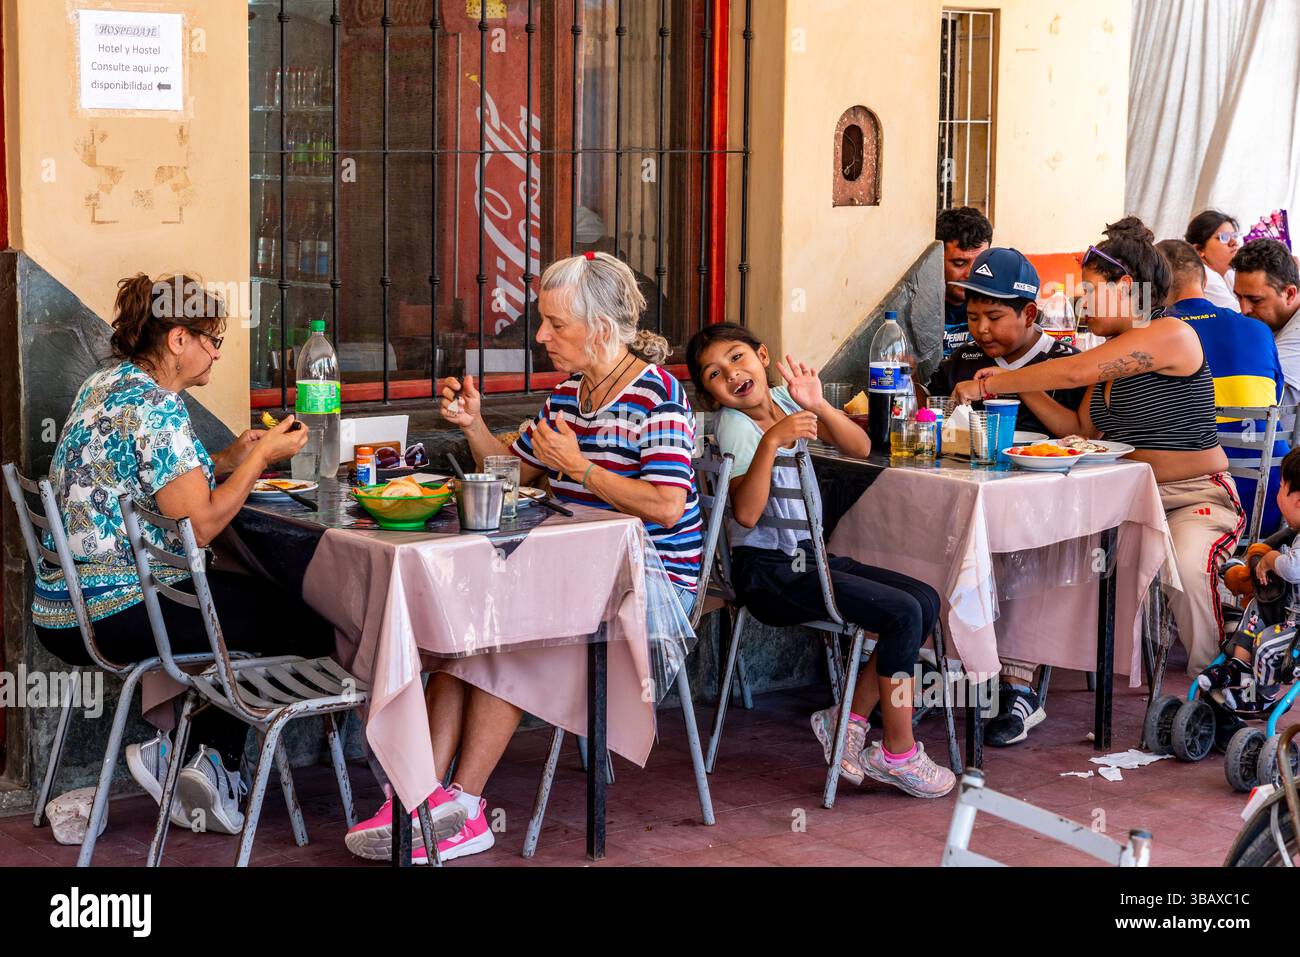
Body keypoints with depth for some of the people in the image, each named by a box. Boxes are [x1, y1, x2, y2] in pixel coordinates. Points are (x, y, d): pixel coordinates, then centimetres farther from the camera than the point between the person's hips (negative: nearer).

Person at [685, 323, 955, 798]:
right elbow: (746, 513, -27)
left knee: (926, 600, -3)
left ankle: (848, 718, 4)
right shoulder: (735, 424, -14)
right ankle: (898, 754, -6)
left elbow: (859, 447, -1)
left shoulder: (784, 400, 6)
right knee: (903, 613, -18)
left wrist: (817, 405, -17)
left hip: (807, 557, 8)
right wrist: (771, 440, -35)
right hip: (768, 571, -8)